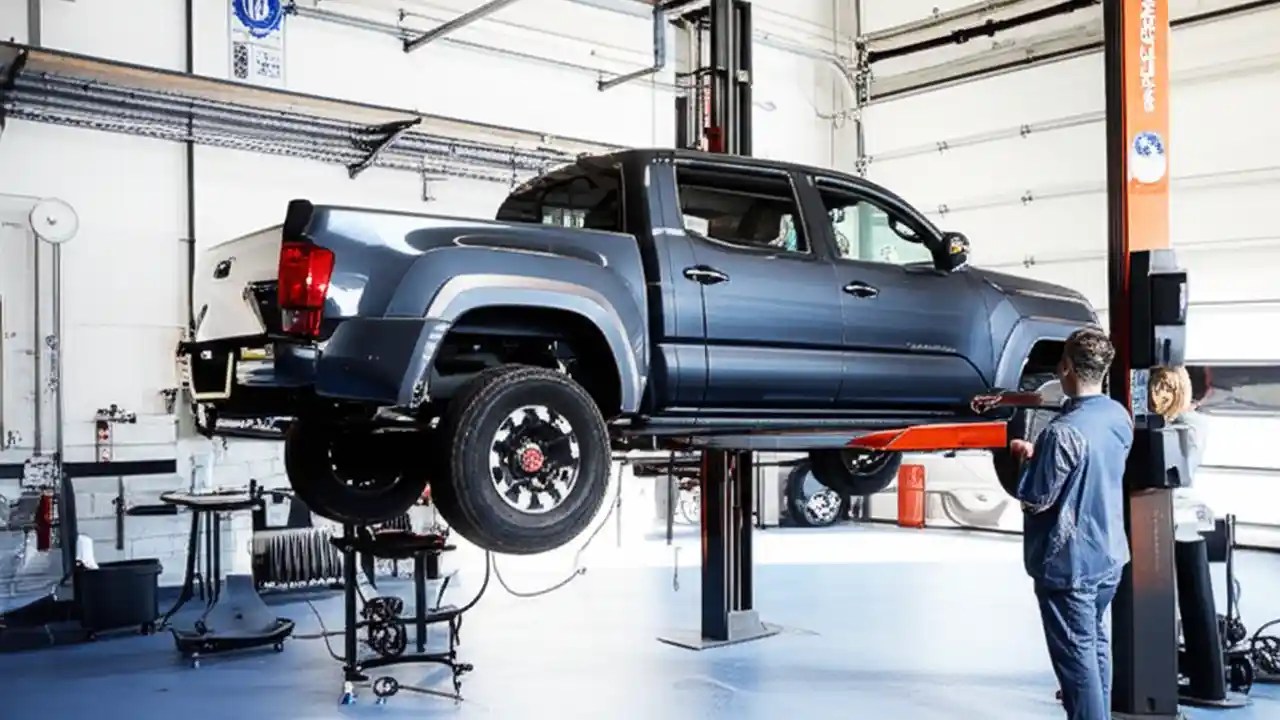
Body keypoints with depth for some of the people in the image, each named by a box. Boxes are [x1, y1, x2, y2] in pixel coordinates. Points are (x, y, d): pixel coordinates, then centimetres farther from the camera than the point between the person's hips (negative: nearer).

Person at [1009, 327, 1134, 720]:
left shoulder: (1063, 432, -27)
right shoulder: (1120, 416, -1)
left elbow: (1035, 500, -20)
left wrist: (1028, 459, -5)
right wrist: (1041, 454, 8)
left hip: (1068, 563, -8)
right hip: (1109, 555, 8)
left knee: (1076, 655, 1)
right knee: (1096, 643, 24)